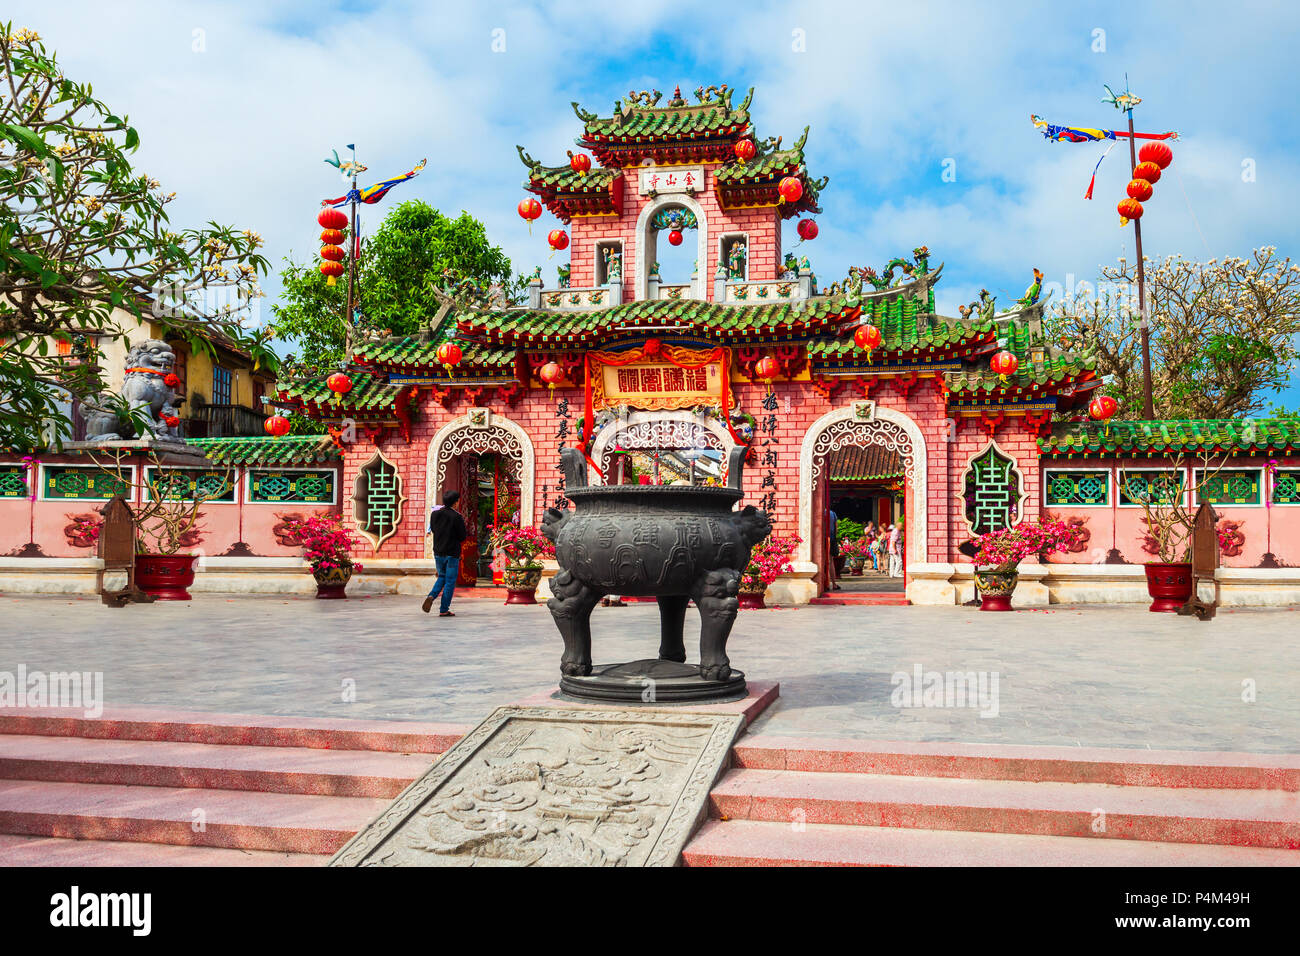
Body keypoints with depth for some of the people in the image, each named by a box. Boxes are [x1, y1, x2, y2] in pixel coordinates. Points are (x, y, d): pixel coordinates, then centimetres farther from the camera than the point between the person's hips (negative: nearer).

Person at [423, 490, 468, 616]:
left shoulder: (434, 514, 2)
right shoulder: (457, 516, -14)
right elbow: (463, 536, -10)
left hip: (438, 552, 5)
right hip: (452, 554, -5)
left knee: (442, 576, 22)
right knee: (450, 581, 4)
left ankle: (431, 596, -3)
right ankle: (444, 610, 4)